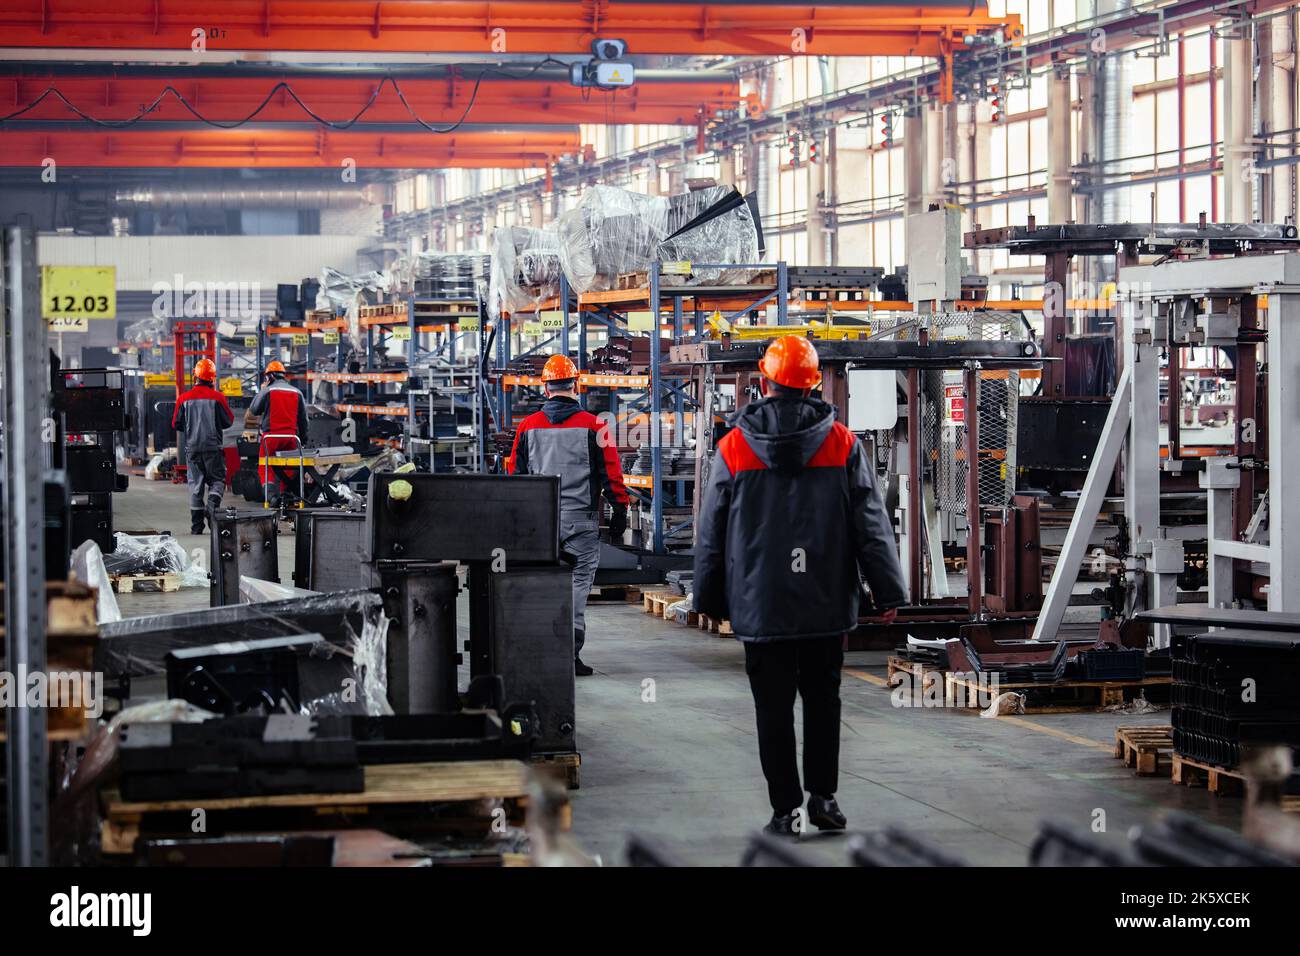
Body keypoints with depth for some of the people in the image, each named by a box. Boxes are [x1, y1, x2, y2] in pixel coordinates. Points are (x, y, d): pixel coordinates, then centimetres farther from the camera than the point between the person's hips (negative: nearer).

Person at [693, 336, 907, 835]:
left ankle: (784, 809, 4)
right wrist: (888, 590, 6)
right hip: (827, 604, 1)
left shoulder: (733, 448, -1)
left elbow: (711, 533, 5)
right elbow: (872, 525, 0)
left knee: (773, 708, 4)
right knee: (822, 699, 14)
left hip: (759, 603, -1)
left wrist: (710, 598, 14)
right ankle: (822, 797, 12)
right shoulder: (843, 444, -2)